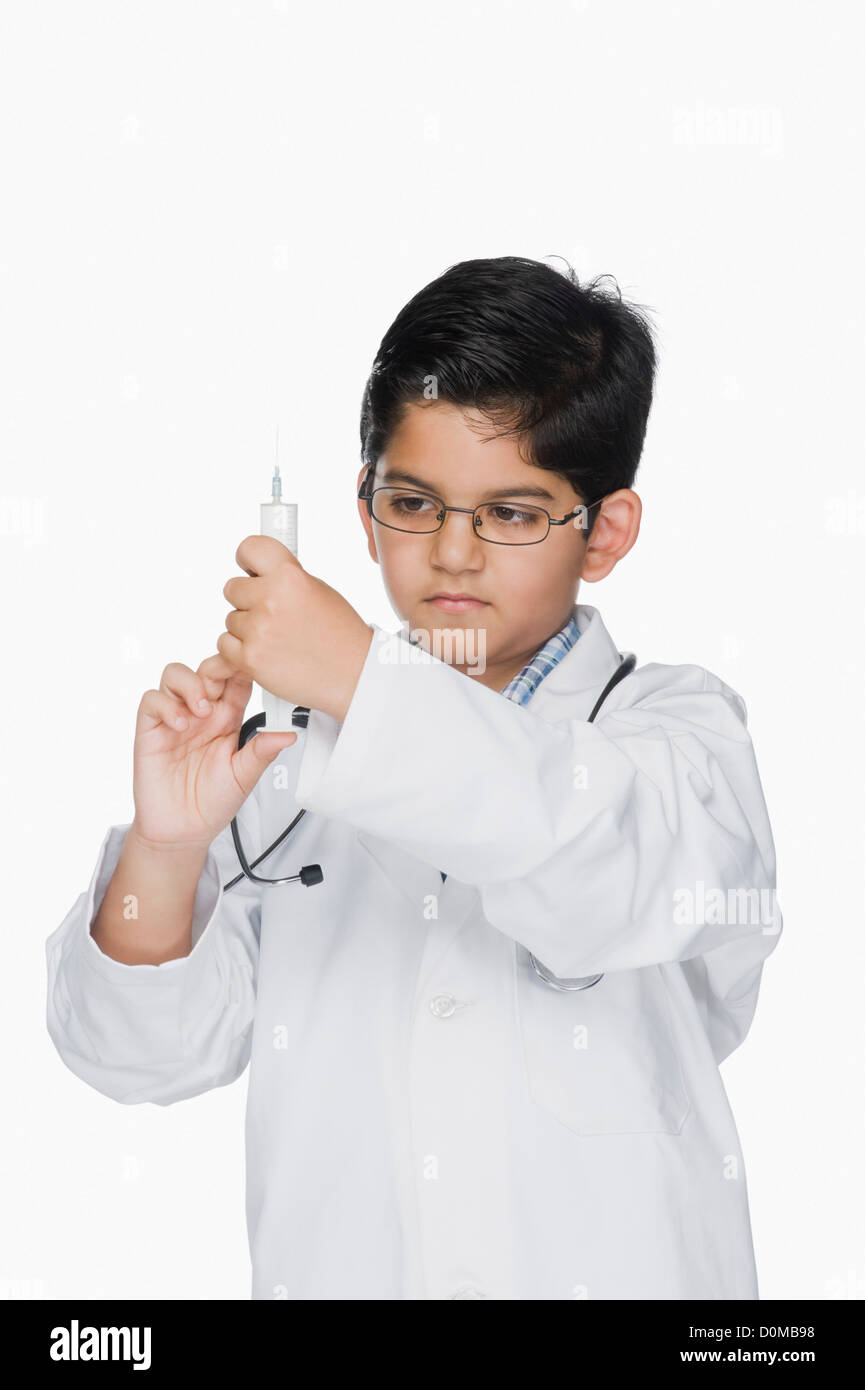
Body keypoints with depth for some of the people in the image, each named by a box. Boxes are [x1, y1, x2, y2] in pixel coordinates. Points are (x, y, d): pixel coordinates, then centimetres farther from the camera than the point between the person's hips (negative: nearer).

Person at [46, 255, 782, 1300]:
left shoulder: (675, 729, 1)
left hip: (610, 1266, -2)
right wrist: (166, 850, -15)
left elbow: (638, 881, -22)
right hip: (331, 1266, 2)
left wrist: (365, 684, -27)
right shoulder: (293, 753, 5)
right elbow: (142, 1058, 3)